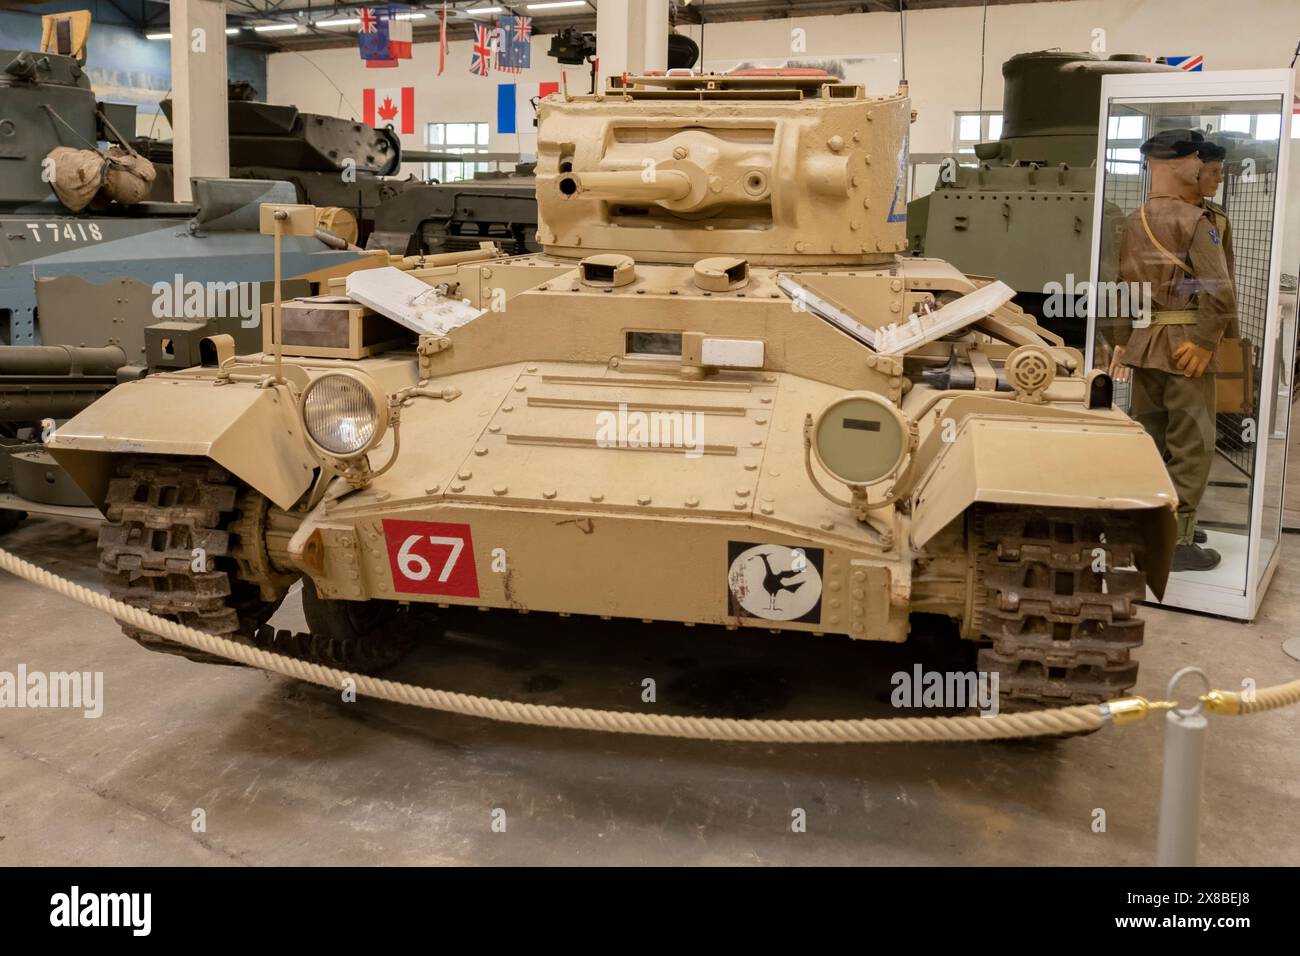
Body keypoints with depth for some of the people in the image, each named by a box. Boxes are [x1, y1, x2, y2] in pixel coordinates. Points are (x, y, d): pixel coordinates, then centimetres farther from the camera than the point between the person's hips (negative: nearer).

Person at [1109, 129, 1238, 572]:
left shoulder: (1133, 222, 9)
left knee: (1146, 437, 15)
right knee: (1191, 446, -1)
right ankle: (1176, 541, 1)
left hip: (1143, 341, 7)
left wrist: (1121, 341, 16)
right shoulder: (1194, 220, -12)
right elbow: (1218, 292, -20)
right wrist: (1205, 342, -13)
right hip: (1185, 344, -7)